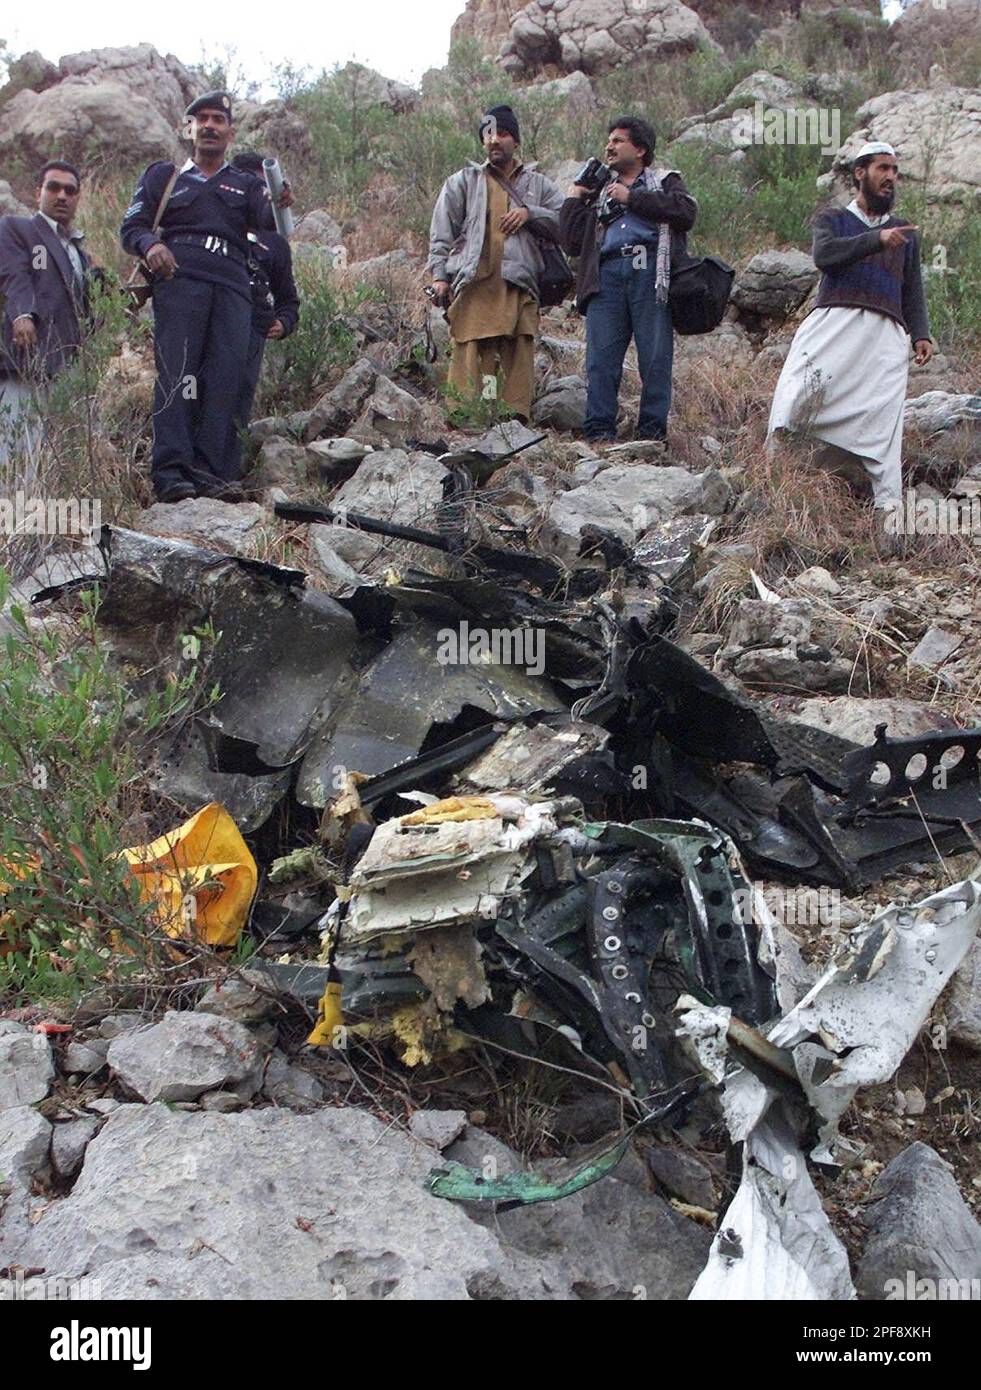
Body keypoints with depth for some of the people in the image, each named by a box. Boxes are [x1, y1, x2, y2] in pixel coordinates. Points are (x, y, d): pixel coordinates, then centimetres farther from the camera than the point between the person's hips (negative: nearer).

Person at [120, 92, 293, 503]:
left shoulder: (246, 184, 26)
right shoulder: (163, 176, 25)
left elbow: (265, 219, 4)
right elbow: (131, 226, 16)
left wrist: (279, 204, -21)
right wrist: (151, 244, -9)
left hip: (232, 286, 2)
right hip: (179, 278, -2)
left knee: (226, 380, -11)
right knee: (177, 372, -16)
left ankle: (209, 471, -14)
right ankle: (170, 472, -22)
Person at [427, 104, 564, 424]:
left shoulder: (538, 185, 21)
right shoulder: (462, 182, 17)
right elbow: (441, 233, 11)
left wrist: (531, 213, -1)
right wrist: (439, 275, -2)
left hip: (520, 287, 2)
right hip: (473, 286, -2)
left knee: (519, 359, -4)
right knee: (468, 358, -12)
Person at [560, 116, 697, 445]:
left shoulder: (665, 181, 21)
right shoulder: (599, 192, 32)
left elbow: (686, 212, -2)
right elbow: (573, 243, 23)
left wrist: (631, 197, 0)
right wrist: (573, 199, 19)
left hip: (650, 271, -3)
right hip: (606, 274, 3)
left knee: (655, 356, -9)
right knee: (600, 356, -8)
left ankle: (652, 430, -6)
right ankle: (599, 430, -8)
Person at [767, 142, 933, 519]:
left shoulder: (906, 234, 32)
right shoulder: (831, 219, 21)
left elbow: (913, 292, 24)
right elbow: (824, 254, -1)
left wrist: (920, 333, 7)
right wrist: (876, 239, -13)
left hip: (886, 333, 2)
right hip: (833, 319, -2)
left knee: (881, 417, -13)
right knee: (798, 397, -22)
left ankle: (887, 506, -20)